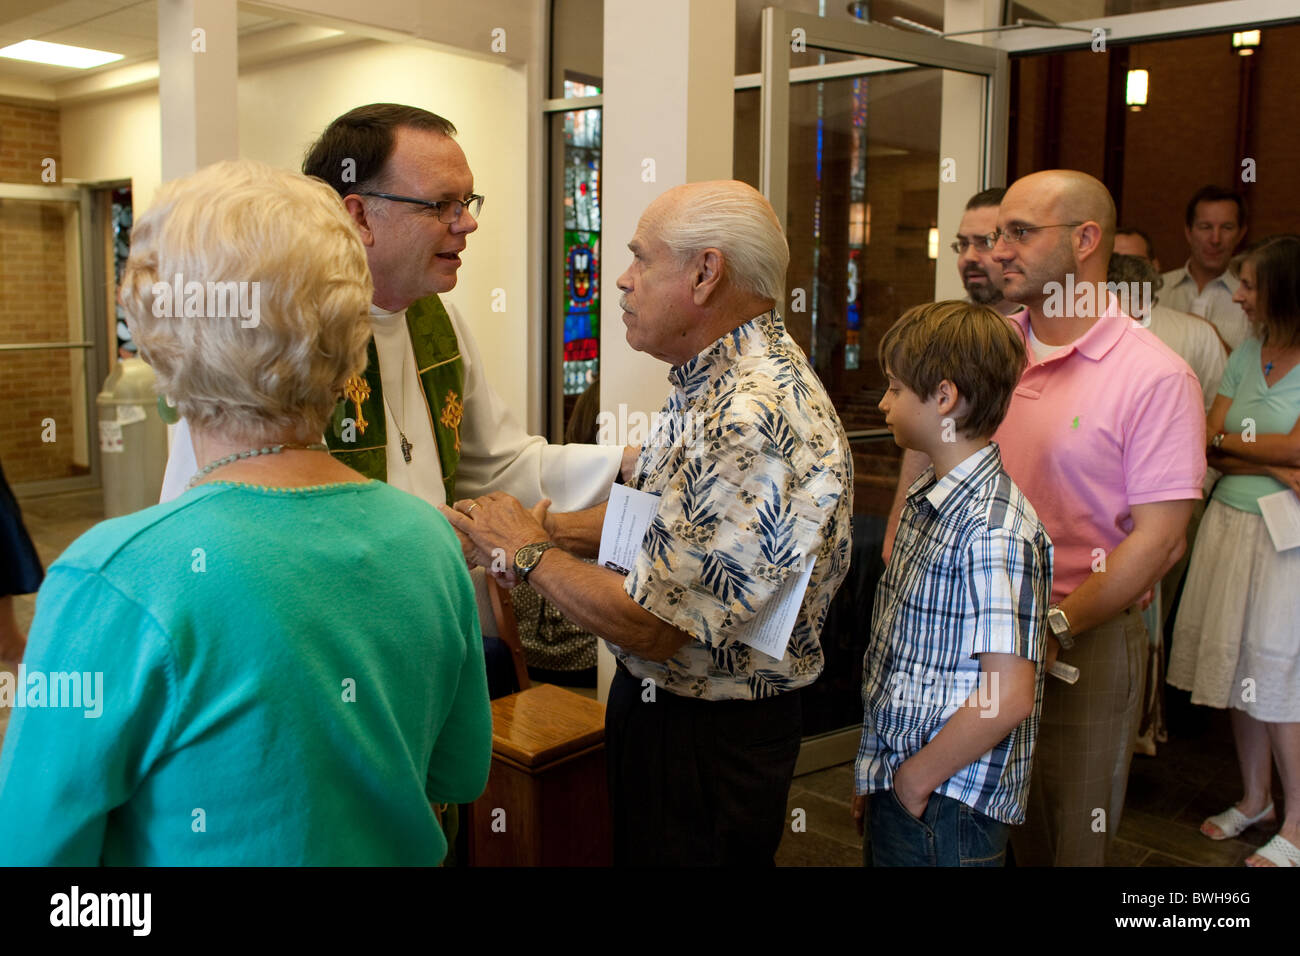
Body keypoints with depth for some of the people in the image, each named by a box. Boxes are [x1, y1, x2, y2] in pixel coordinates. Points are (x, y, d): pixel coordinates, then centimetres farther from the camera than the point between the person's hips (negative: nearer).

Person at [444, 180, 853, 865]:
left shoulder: (752, 420, -31)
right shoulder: (712, 383, 4)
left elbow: (650, 625, -30)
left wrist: (526, 550, -15)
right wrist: (546, 527, 1)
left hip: (709, 738, -9)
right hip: (659, 700, 9)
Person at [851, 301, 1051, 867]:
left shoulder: (992, 530, -23)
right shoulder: (928, 500, 6)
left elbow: (1008, 696, -25)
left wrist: (917, 778, -15)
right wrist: (877, 777, 12)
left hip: (944, 815, -8)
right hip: (897, 785, 8)